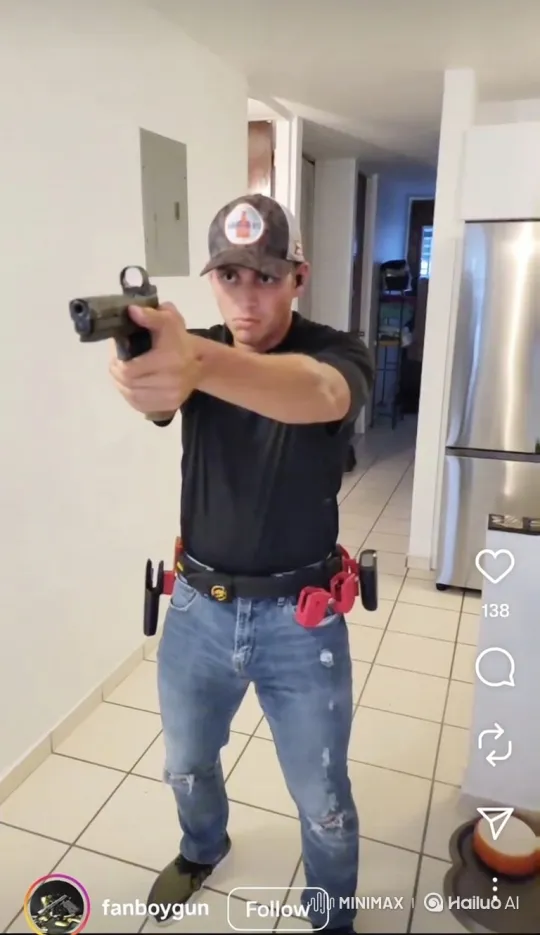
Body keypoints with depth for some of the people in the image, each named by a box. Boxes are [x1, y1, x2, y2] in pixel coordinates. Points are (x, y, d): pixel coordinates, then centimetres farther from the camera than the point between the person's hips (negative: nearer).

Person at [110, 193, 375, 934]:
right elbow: (157, 394, -29)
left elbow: (314, 394, -39)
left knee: (323, 800, 14)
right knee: (186, 765, 26)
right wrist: (143, 374, -54)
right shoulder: (191, 349, -4)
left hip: (301, 619, -3)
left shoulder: (337, 354, -14)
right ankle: (204, 846, 60)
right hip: (198, 608, 3)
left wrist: (196, 361, -59)